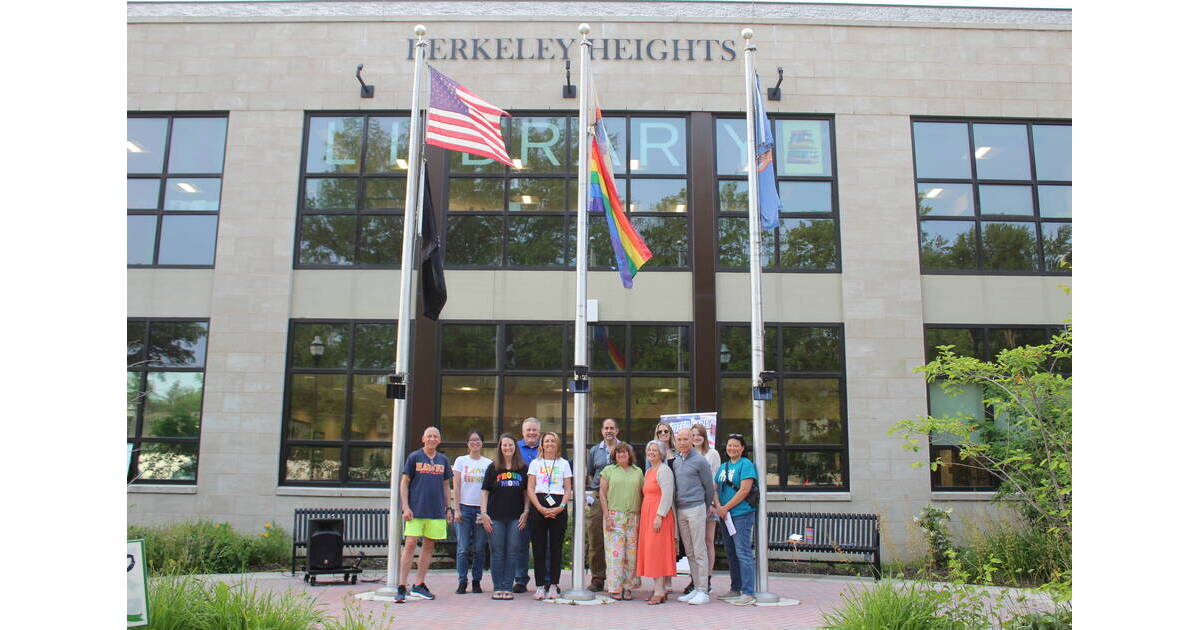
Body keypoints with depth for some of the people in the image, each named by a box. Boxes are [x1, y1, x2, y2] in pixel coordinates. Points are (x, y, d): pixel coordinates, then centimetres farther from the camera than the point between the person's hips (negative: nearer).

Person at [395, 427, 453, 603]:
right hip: (415, 510, -4)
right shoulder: (414, 457, 1)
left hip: (436, 511, 4)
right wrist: (405, 506, -8)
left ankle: (419, 585, 17)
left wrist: (448, 508, 12)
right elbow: (404, 482, 0)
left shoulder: (443, 460, 11)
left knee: (428, 546, 8)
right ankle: (402, 587, -3)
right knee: (410, 545, -8)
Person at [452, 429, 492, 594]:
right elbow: (456, 487, 3)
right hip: (464, 507, -1)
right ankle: (462, 582, 5)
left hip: (482, 508, 1)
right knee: (463, 548, -4)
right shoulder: (461, 461, 6)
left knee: (479, 548, 4)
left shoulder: (488, 463, 8)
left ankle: (476, 581, 13)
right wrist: (457, 509, -5)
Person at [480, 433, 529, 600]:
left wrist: (526, 512, 2)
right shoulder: (492, 468, 6)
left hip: (516, 517, 1)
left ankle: (507, 587, 8)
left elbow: (526, 492, 12)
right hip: (496, 516, -1)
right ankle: (497, 588, 9)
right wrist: (484, 513, -3)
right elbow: (484, 491, 5)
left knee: (513, 552, 1)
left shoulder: (522, 468, 8)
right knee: (497, 552, 1)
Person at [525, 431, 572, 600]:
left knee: (556, 547, 1)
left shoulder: (564, 464, 12)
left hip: (558, 508, 0)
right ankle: (540, 586, 4)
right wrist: (541, 508, -10)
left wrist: (561, 507, -9)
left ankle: (553, 585, 9)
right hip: (538, 507, 0)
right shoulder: (535, 463, 11)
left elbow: (568, 489, 8)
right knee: (539, 547, -2)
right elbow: (530, 489, 3)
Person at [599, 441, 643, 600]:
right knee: (615, 551, -6)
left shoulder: (638, 472, 14)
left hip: (633, 517, 3)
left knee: (631, 553, 2)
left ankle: (628, 587, 10)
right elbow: (602, 493, 2)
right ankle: (615, 587, 1)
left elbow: (642, 494, 14)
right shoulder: (608, 470, 6)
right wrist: (607, 516, -7)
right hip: (614, 516, -2)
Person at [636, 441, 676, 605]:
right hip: (647, 514, 9)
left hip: (659, 515, -9)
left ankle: (659, 592, -7)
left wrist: (659, 516, -22)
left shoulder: (663, 470, -8)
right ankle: (659, 589, 13)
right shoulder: (648, 471, 19)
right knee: (650, 551, 8)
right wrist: (641, 518, 16)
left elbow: (667, 495, -16)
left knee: (657, 550, -9)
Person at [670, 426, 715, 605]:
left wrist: (707, 507, 9)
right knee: (689, 552, 10)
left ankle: (703, 591, -2)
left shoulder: (699, 461, -7)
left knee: (699, 551, -5)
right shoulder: (675, 461, 12)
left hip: (695, 508, -7)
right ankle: (696, 588, 17)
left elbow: (709, 486, 1)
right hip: (680, 510, 7)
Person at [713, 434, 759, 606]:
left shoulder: (746, 464, -7)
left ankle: (748, 593, -5)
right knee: (731, 553, 14)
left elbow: (744, 490, -16)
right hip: (725, 515, 8)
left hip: (742, 514, -8)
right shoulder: (723, 467, 16)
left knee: (743, 553, -8)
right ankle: (735, 589, 24)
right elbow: (716, 489, 14)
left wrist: (726, 507, -14)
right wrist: (718, 506, -6)